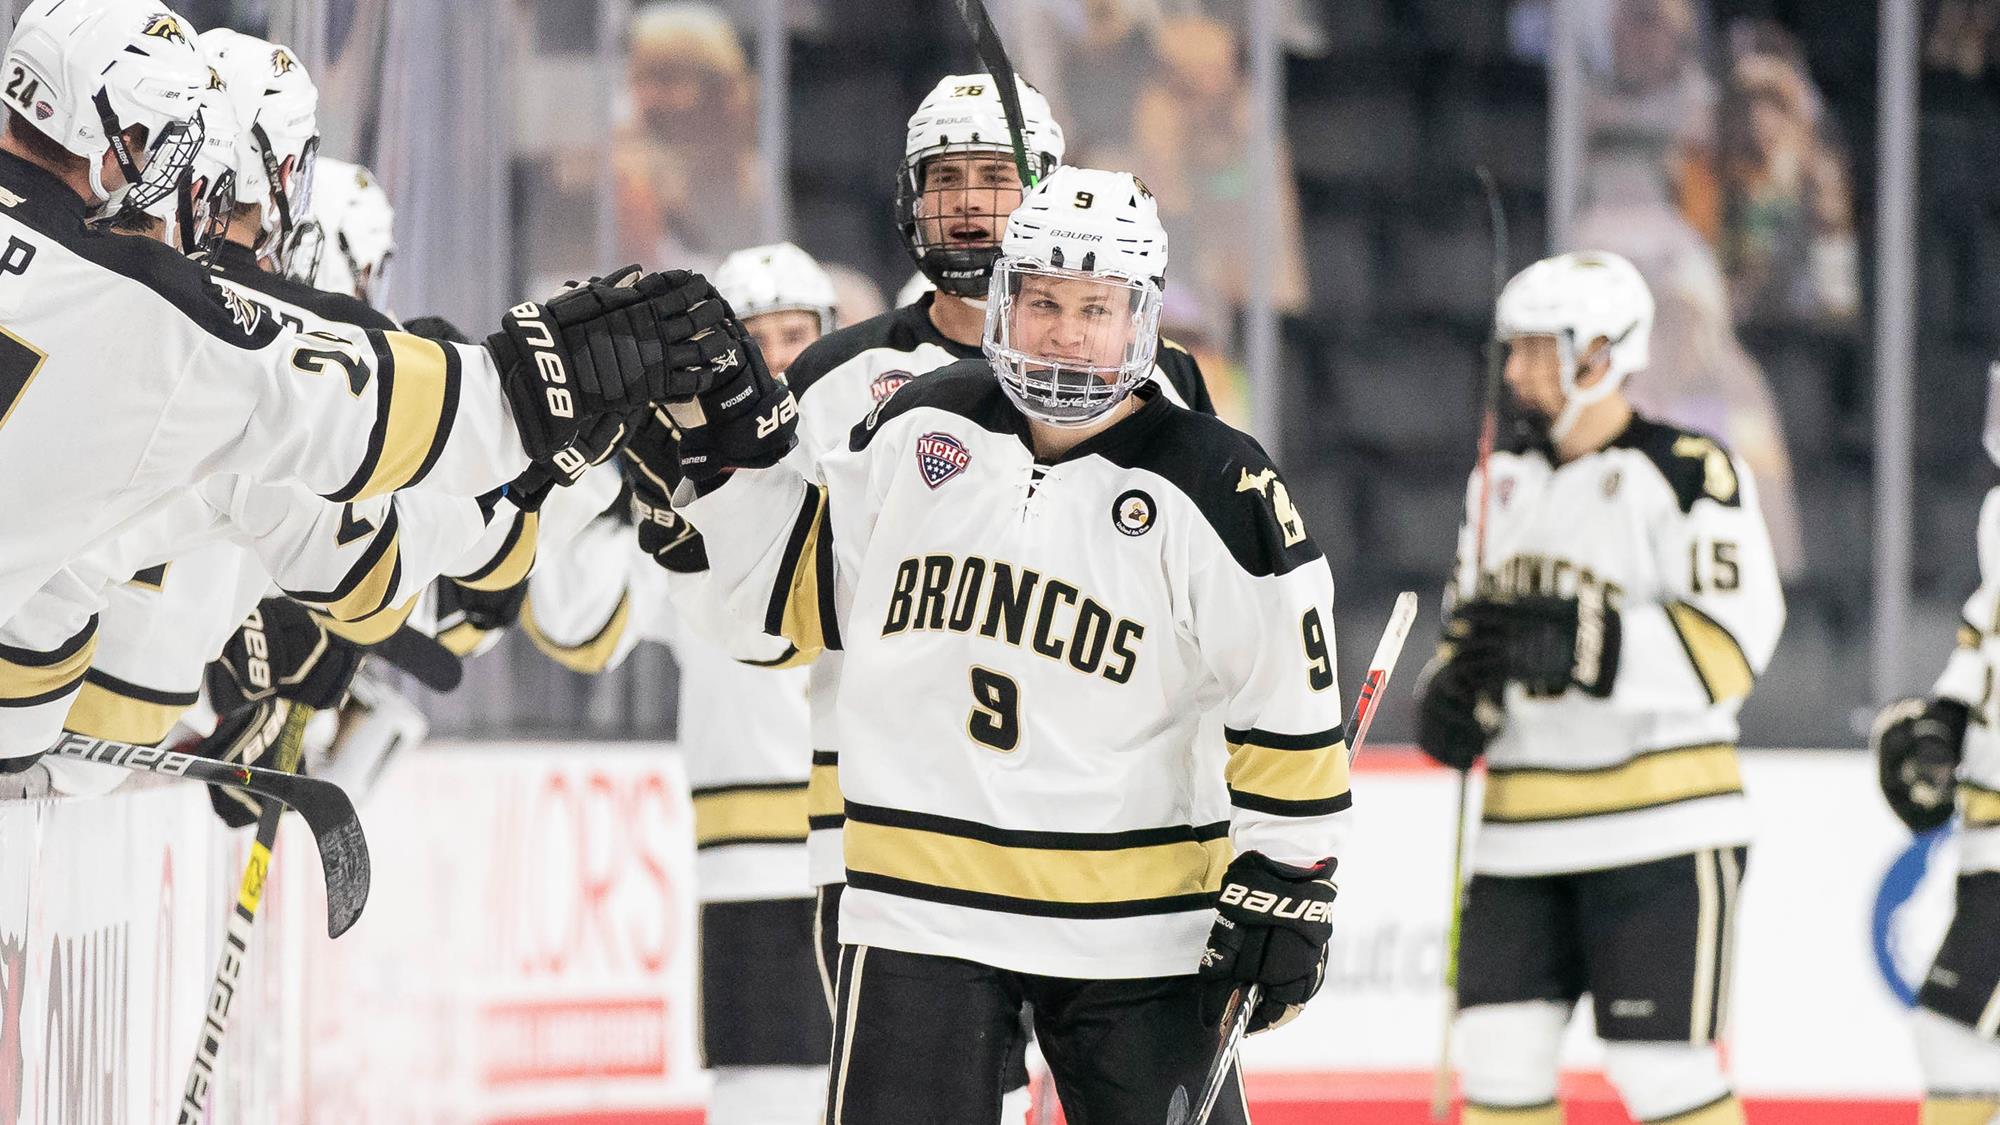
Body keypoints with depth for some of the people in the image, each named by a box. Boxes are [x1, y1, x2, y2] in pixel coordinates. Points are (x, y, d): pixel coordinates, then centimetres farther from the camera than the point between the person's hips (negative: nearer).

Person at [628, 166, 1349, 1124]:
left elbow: (1288, 697, -5)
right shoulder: (920, 429, 3)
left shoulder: (1213, 490, -8)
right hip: (922, 906, 2)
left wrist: (1288, 882, -7)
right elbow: (802, 584, 16)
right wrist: (718, 438, 6)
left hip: (1133, 924, -2)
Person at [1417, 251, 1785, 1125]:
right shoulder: (1503, 480, 15)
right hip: (1525, 837, 7)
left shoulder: (1687, 475, -10)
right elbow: (1472, 622, 26)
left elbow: (1731, 643, -18)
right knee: (1499, 1054, 2)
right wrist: (1451, 695, 4)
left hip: (1660, 827, -7)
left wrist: (1578, 646, -28)